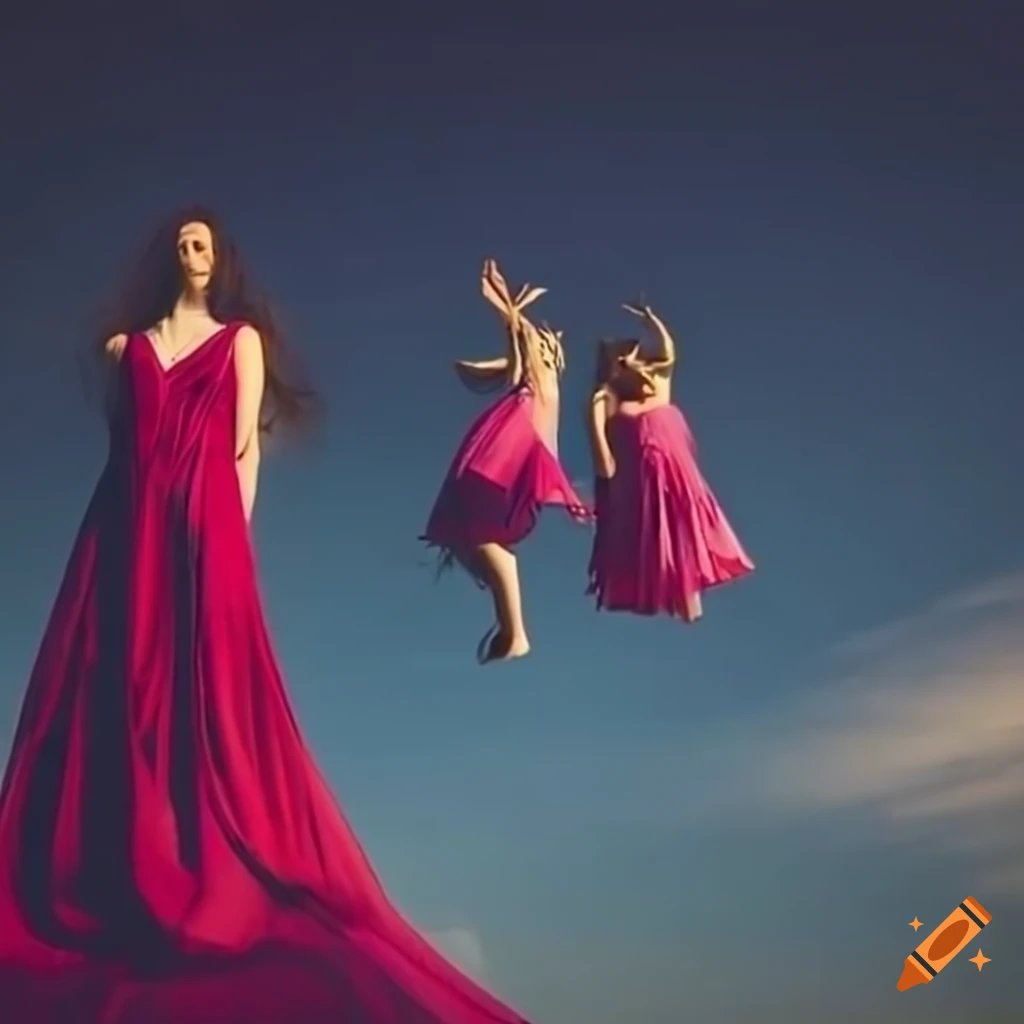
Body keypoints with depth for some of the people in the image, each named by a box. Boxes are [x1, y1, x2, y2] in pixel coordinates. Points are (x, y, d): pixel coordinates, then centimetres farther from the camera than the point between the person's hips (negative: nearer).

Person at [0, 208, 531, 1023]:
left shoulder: (240, 338, 12)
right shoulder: (129, 343, 19)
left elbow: (245, 445, 4)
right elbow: (121, 439, 18)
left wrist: (231, 530, -5)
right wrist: (129, 522, 6)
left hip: (203, 522, -3)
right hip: (128, 526, 3)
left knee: (205, 690, -8)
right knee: (118, 689, -3)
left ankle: (204, 880, -7)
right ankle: (109, 882, 0)